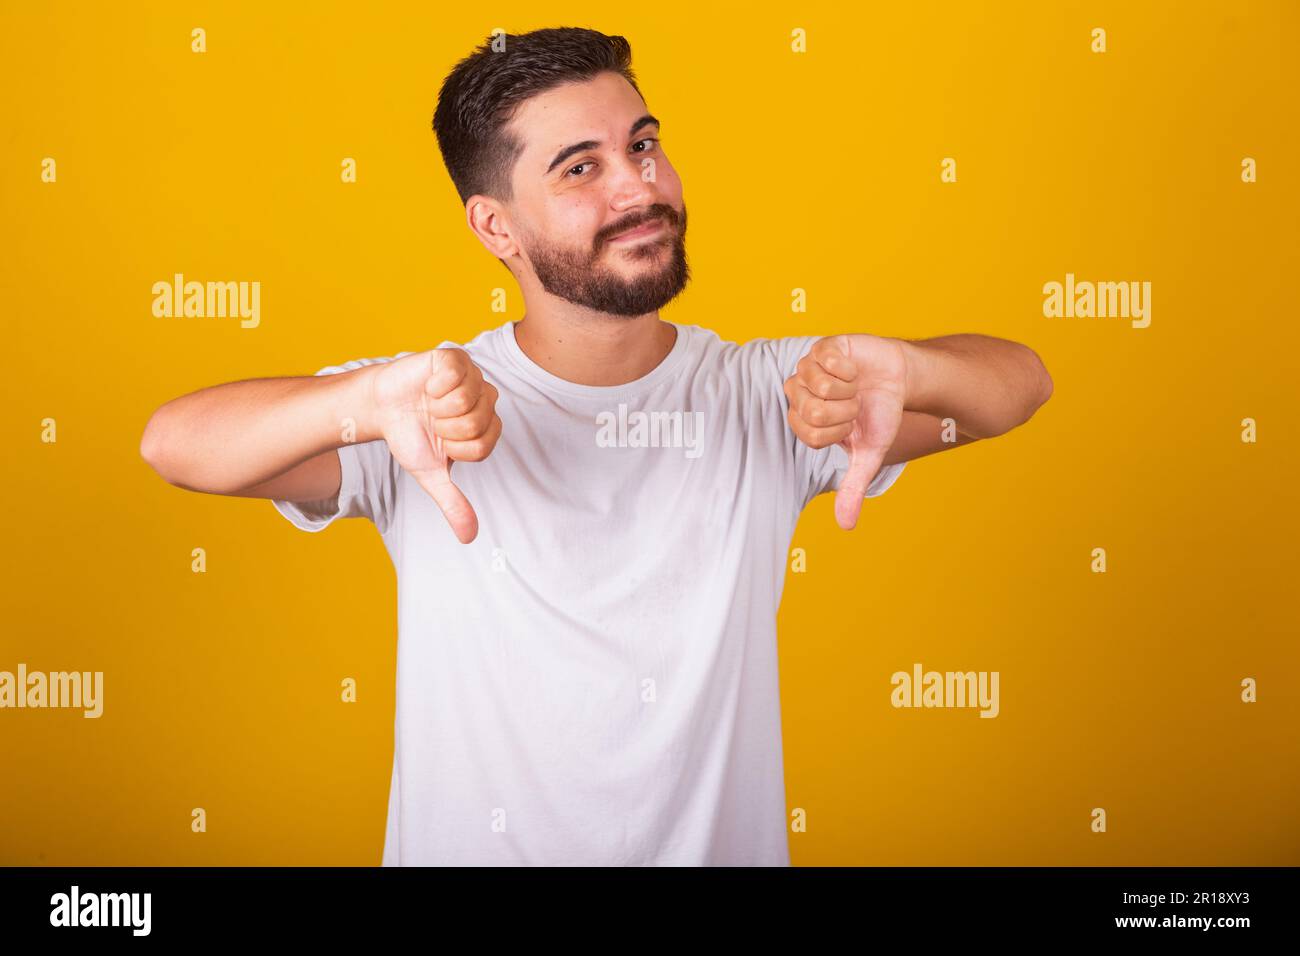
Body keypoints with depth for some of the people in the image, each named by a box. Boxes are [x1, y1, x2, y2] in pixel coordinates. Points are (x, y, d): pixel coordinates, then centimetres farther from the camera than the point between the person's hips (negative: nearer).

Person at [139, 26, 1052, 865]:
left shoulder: (768, 397, -7)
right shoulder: (428, 416, -13)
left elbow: (1018, 381, -12)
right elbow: (175, 443, -24)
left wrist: (895, 370, -34)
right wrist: (379, 399, -43)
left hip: (724, 841, 2)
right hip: (462, 843, -1)